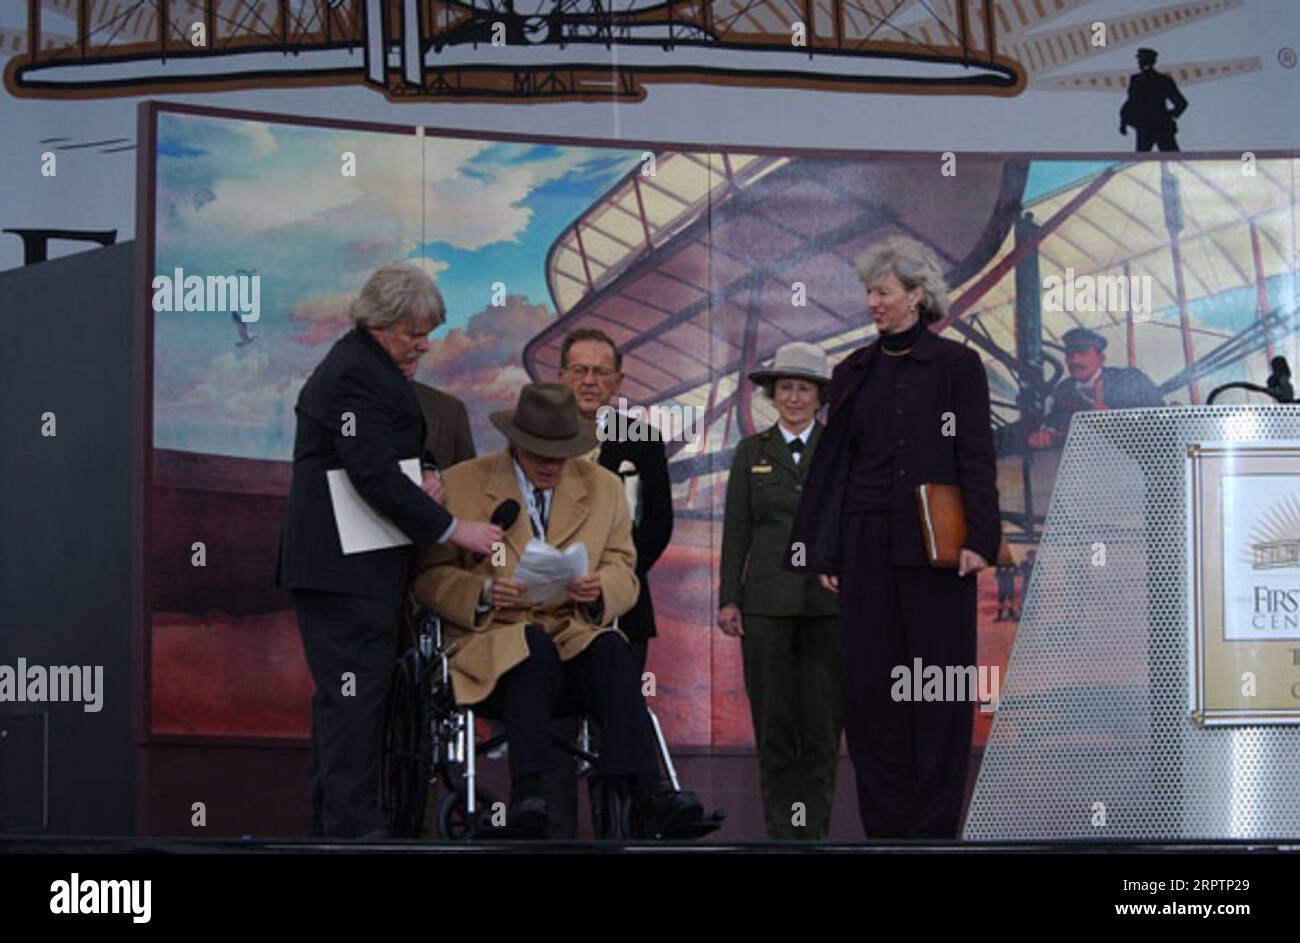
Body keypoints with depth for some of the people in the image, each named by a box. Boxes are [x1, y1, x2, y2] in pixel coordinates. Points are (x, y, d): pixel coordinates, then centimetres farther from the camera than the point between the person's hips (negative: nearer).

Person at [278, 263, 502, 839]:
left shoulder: (363, 366, 18)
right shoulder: (355, 374, -16)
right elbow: (374, 476, -23)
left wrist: (421, 485, 5)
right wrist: (451, 529, -18)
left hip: (336, 565, 11)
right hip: (346, 569, -11)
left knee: (341, 695, 13)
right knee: (355, 694, -11)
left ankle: (329, 823, 19)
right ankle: (354, 826, -10)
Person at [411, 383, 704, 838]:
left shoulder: (604, 487, 14)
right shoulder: (461, 485, 5)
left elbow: (623, 574, 13)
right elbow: (430, 577, 4)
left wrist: (598, 590, -12)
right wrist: (483, 592, -17)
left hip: (577, 637, 2)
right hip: (492, 643, -2)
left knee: (612, 651, -32)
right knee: (535, 646, -36)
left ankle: (643, 793, -47)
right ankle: (527, 794, -48)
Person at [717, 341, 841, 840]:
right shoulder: (752, 452, 10)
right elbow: (736, 531, 8)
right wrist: (728, 599, 1)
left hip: (829, 601, -1)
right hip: (767, 602, 1)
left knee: (823, 718, -1)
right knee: (773, 719, -1)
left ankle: (814, 829, 7)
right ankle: (781, 831, 6)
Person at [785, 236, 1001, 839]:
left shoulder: (955, 364, -1)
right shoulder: (854, 372, 12)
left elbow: (976, 457, -5)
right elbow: (831, 461, 12)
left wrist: (979, 539, -14)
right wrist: (822, 550, 8)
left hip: (934, 545, -4)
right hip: (865, 546, 4)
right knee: (867, 684, 3)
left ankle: (934, 823, 6)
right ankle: (885, 823, 10)